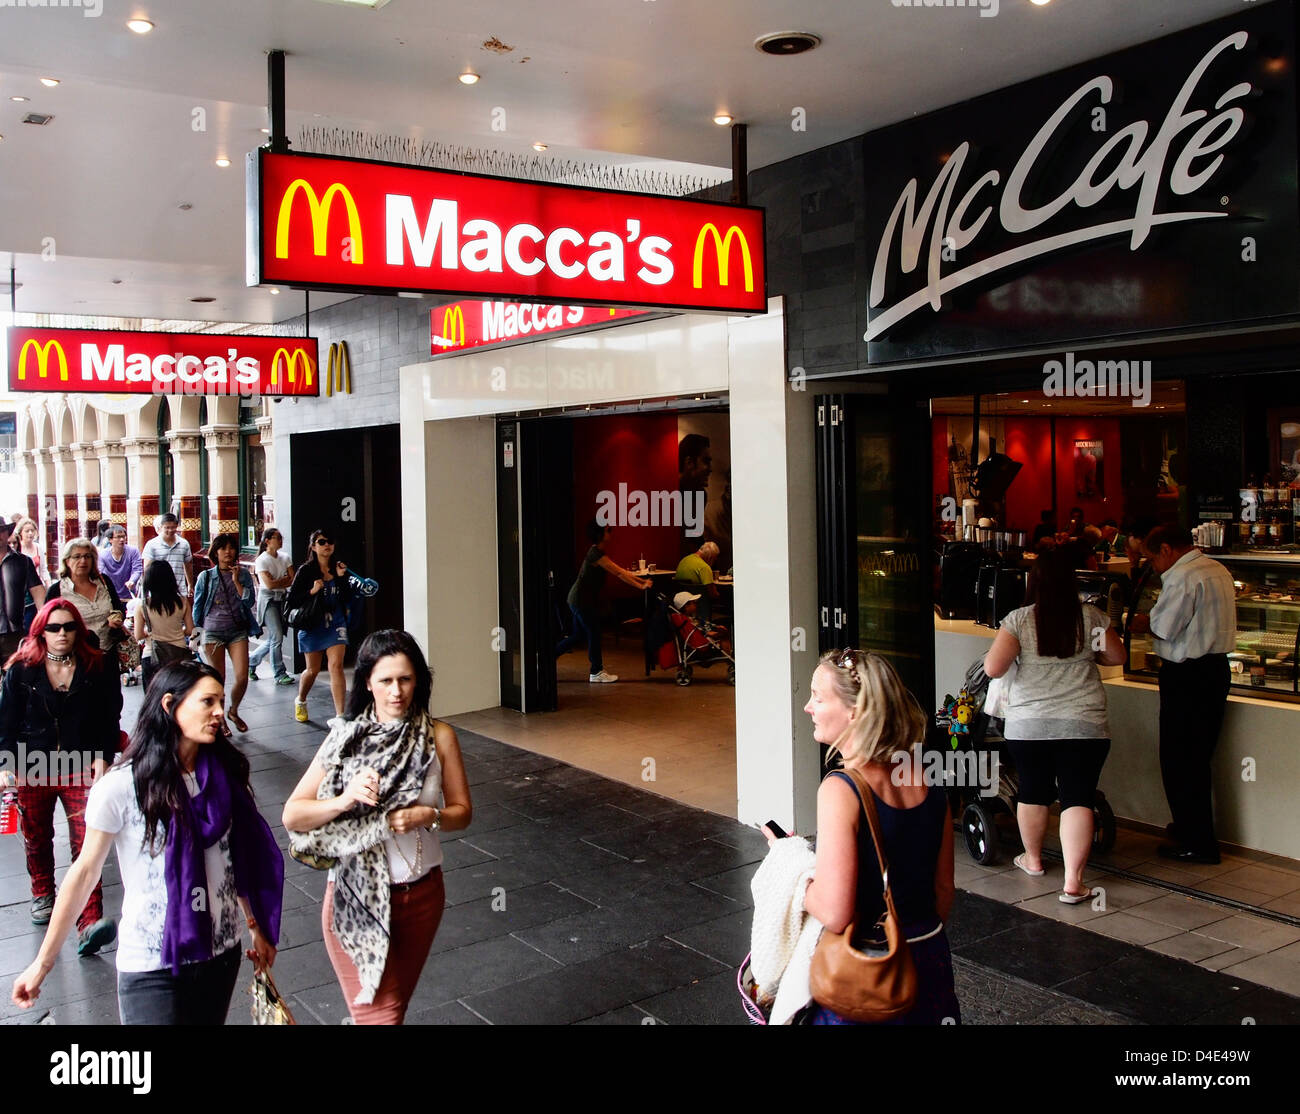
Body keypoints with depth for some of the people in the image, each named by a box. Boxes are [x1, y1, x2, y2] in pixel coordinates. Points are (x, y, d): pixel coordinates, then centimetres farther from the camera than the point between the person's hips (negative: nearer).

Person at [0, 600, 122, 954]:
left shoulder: (97, 667, -2)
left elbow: (110, 717, 3)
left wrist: (103, 757, -4)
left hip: (81, 768, -2)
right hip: (33, 769, 2)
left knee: (86, 844, -12)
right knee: (36, 838, 20)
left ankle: (89, 924, -17)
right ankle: (42, 895, 47)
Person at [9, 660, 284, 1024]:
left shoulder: (223, 774, -1)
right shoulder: (122, 786, -15)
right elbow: (85, 873, -8)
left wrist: (257, 927, 13)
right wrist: (43, 962, -3)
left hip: (222, 952, 5)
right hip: (152, 966, -4)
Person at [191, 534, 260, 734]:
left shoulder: (243, 574, 6)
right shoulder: (206, 577, 3)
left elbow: (249, 601, -4)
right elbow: (198, 607, 8)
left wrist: (236, 581, -10)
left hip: (238, 631, 1)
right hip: (213, 631, -1)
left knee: (242, 677, -8)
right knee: (218, 679, 3)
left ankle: (233, 711, 19)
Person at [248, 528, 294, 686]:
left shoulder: (284, 558, 11)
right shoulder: (262, 560, -7)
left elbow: (293, 581, 2)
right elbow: (269, 583, -16)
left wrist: (278, 582, -11)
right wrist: (286, 579, -4)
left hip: (282, 599, 6)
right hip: (268, 599, -6)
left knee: (273, 639, 7)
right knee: (277, 637, -10)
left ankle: (251, 662, 28)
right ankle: (280, 674, -3)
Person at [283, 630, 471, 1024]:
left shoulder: (439, 737, -4)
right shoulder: (346, 738, -7)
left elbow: (462, 810, 1)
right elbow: (291, 815, -8)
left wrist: (429, 817, -19)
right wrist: (345, 799, -25)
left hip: (421, 893, 3)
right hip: (356, 898, -3)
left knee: (396, 1003, 22)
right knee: (380, 1013, -4)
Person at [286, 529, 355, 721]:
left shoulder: (339, 569, 2)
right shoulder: (306, 570, -6)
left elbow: (347, 599, -1)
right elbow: (292, 600, -8)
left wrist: (342, 578, -12)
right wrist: (311, 591, -22)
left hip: (336, 624, 2)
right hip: (312, 626, -1)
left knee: (336, 666, -12)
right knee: (313, 669, 12)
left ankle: (340, 715, -13)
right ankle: (300, 701, 41)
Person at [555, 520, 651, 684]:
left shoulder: (598, 552, 12)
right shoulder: (596, 554, -20)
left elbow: (619, 570, 13)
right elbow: (618, 573, -21)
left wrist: (641, 580, 8)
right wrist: (640, 586, -19)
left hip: (579, 599, 10)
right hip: (581, 600, -10)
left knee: (579, 635, 15)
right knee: (594, 633, -1)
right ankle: (596, 672, 8)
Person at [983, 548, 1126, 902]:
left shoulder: (1019, 620, -6)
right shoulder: (1092, 617, -1)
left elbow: (992, 668, -11)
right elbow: (1117, 658, 12)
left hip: (1028, 724, 0)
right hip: (1084, 724, 0)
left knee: (1033, 791, 17)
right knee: (1078, 798, 1)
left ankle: (1033, 858, 36)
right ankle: (1072, 881, -4)